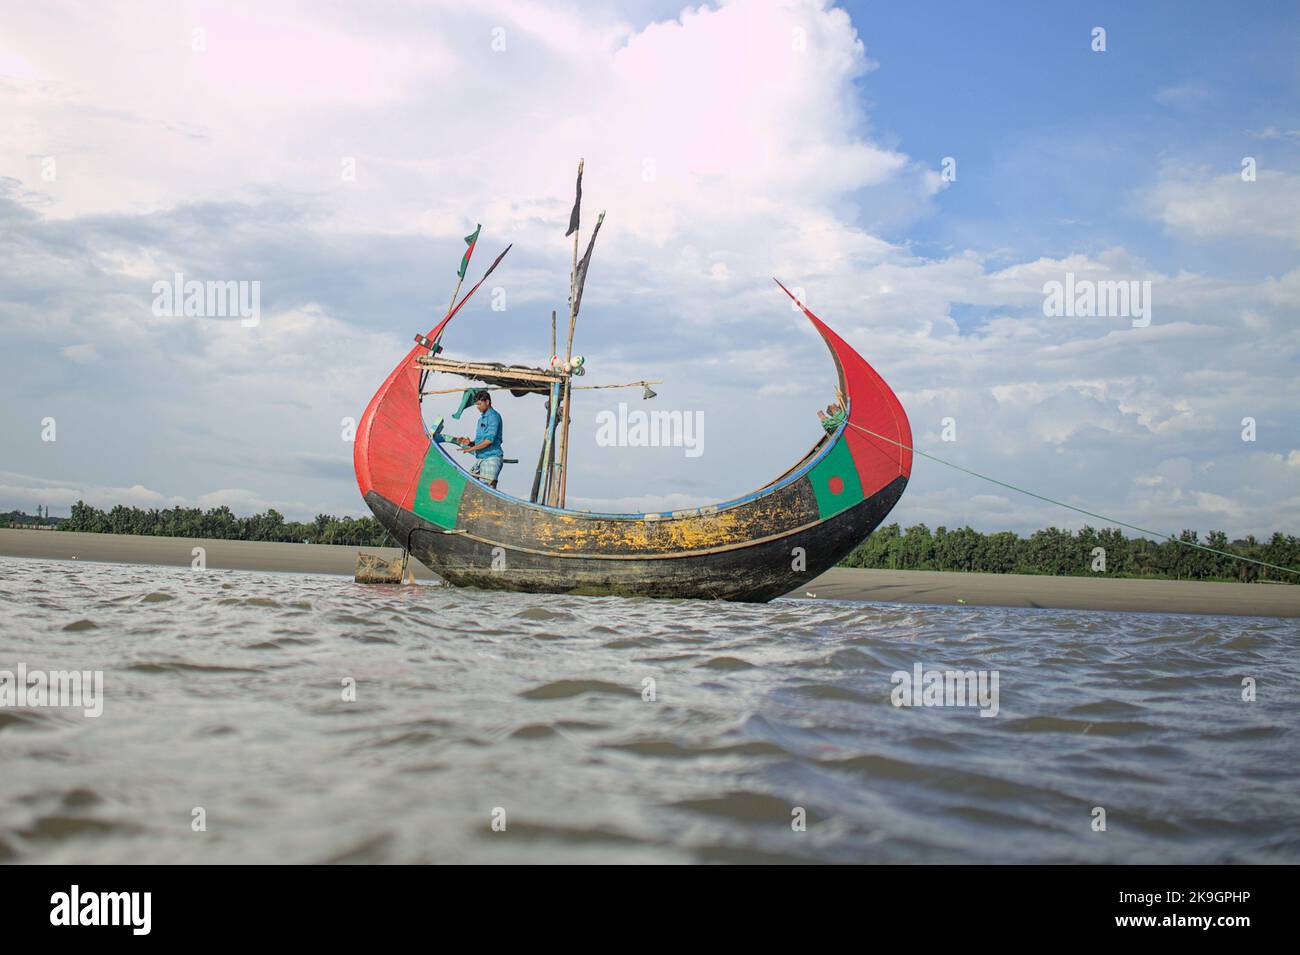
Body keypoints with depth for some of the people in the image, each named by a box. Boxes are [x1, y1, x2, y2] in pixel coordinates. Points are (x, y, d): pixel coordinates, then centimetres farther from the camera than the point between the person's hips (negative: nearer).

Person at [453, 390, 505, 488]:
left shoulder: (493, 416, -9)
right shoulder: (482, 418, 21)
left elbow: (489, 440, -18)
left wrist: (471, 449, -14)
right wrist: (470, 443, 5)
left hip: (491, 458, -10)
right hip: (481, 459, 10)